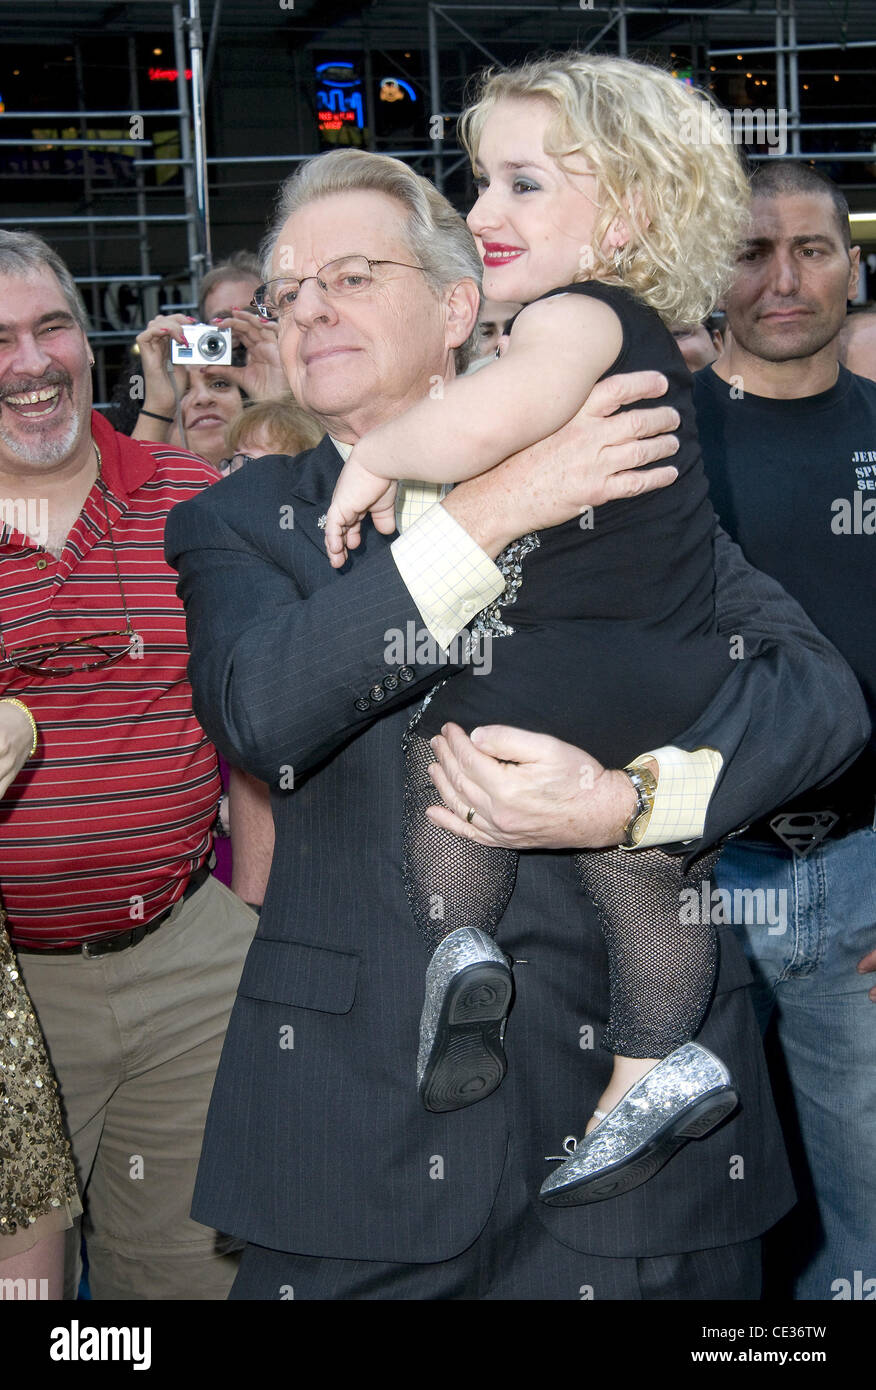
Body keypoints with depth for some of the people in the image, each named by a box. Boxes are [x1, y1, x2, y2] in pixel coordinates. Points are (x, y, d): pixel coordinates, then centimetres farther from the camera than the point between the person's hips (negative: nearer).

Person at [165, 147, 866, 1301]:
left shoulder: (622, 478, 4)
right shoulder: (239, 523, 5)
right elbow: (256, 710, -16)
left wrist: (632, 798, -20)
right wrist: (491, 511, -21)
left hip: (634, 1069, 1)